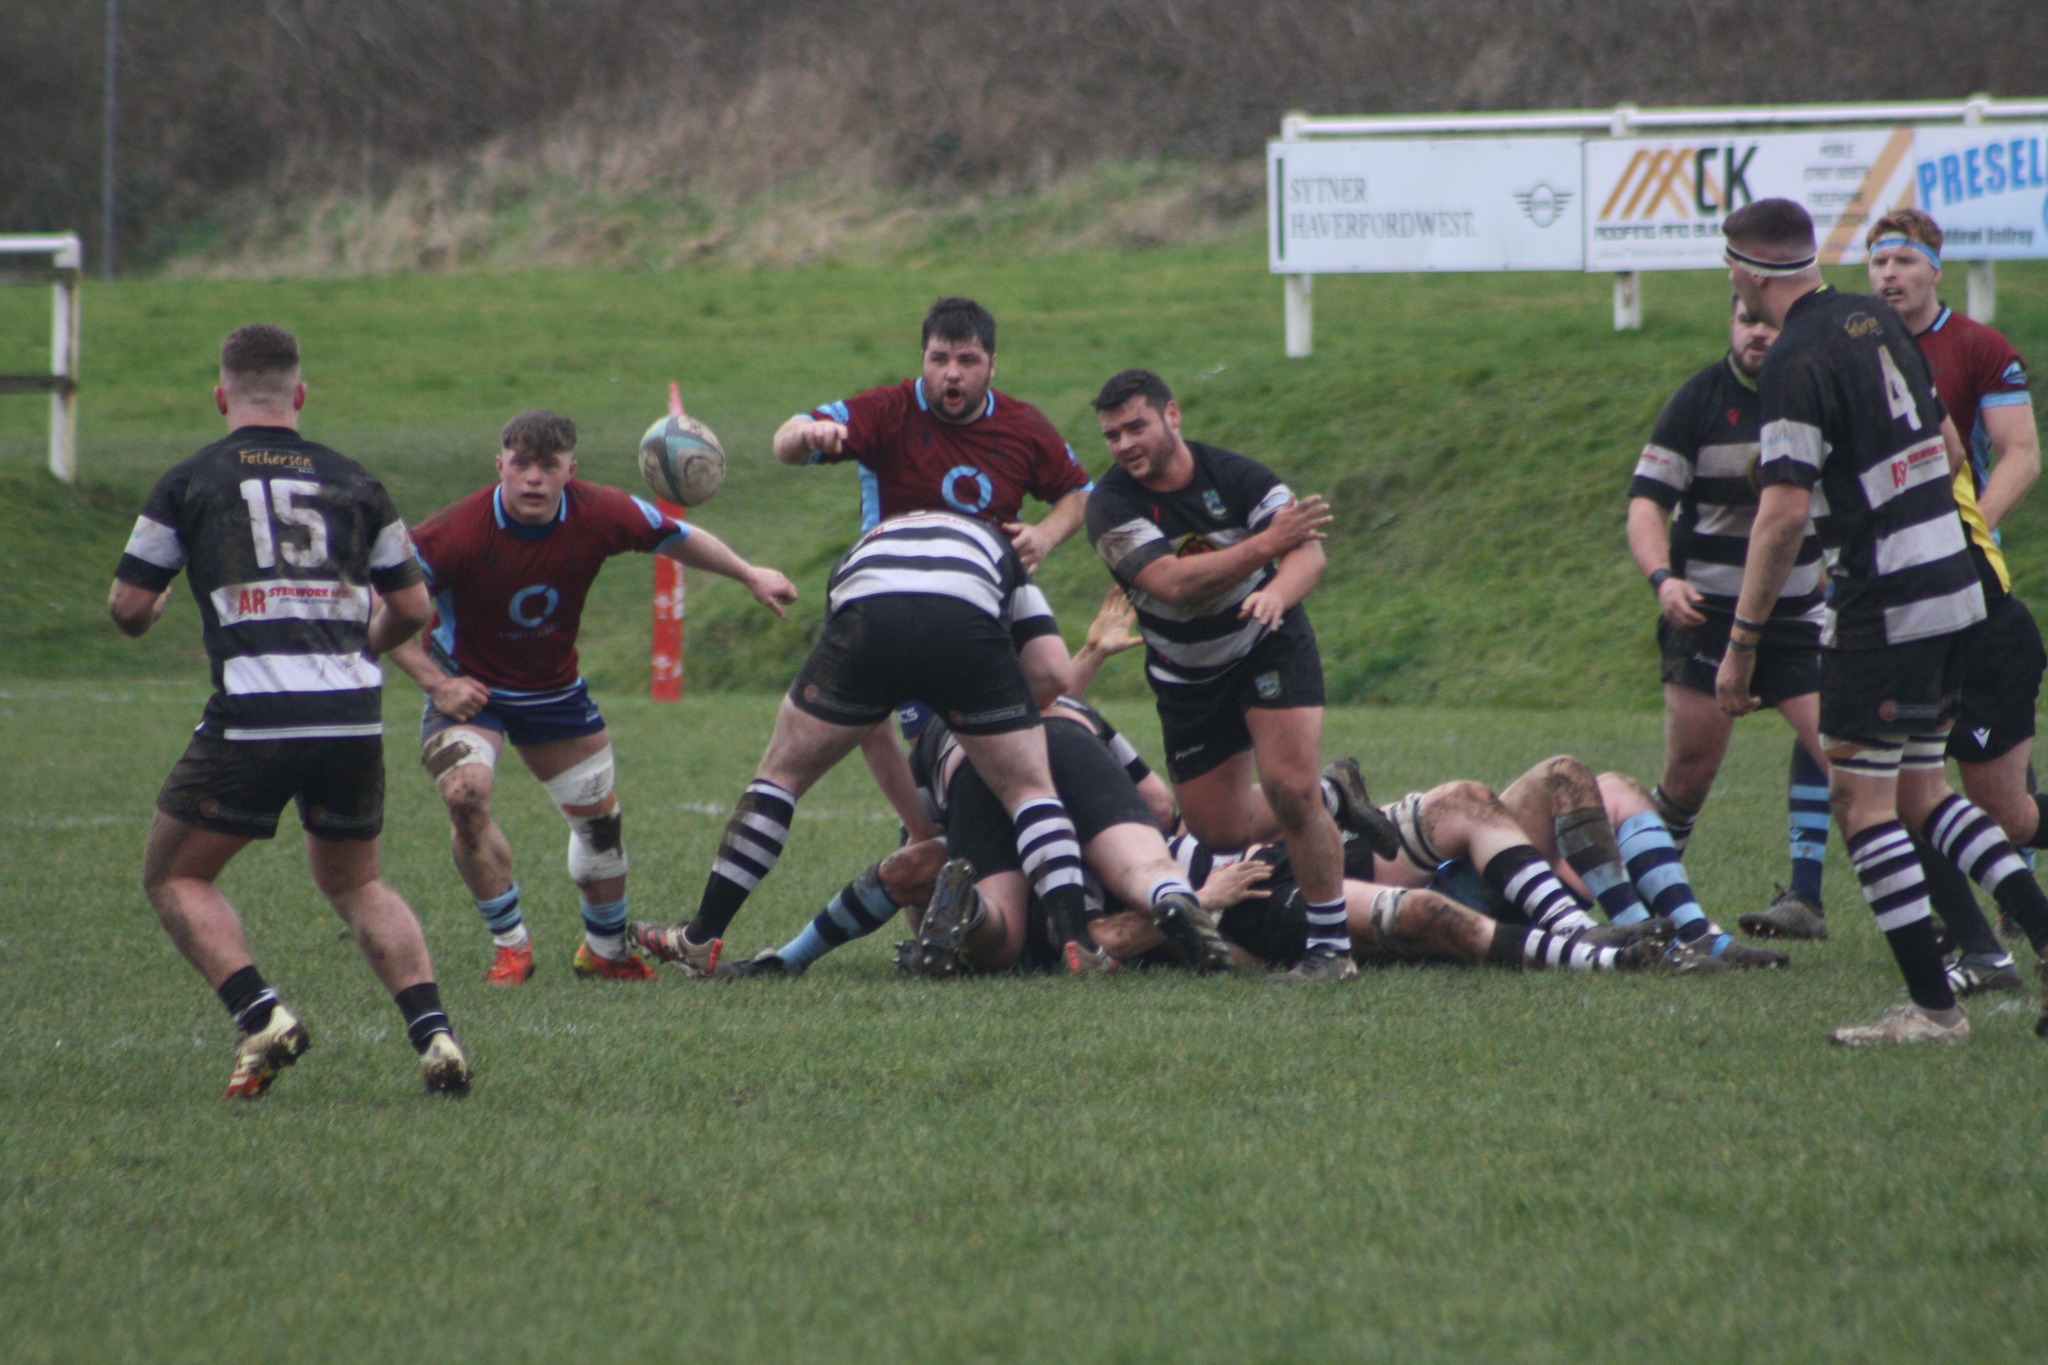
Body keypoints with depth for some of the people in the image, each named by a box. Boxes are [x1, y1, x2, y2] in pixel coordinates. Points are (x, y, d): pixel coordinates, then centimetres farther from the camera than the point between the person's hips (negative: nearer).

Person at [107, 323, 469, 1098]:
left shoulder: (190, 482, 4)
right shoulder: (351, 482, 13)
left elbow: (128, 608, 6)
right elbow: (412, 608, 17)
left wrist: (146, 614, 31)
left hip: (254, 717, -4)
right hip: (355, 714, 4)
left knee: (174, 878, 13)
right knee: (355, 883, 24)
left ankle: (259, 1015, -8)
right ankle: (431, 1029, 3)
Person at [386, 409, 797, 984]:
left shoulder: (601, 514, -19)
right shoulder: (458, 532, -30)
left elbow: (677, 537, 2)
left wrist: (749, 575, 10)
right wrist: (435, 682, -27)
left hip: (555, 691, 4)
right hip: (469, 688, -4)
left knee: (600, 817, 9)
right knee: (465, 793, -27)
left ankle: (606, 949, 34)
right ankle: (510, 944, -10)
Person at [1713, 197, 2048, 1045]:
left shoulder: (1796, 363, -16)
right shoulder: (1878, 323, 10)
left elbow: (1784, 513, -23)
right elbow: (1949, 451, 19)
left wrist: (1741, 642, -18)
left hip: (1883, 608, -9)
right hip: (1954, 587, 9)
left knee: (1860, 799, -1)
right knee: (1920, 795, 17)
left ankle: (1932, 1006, -3)